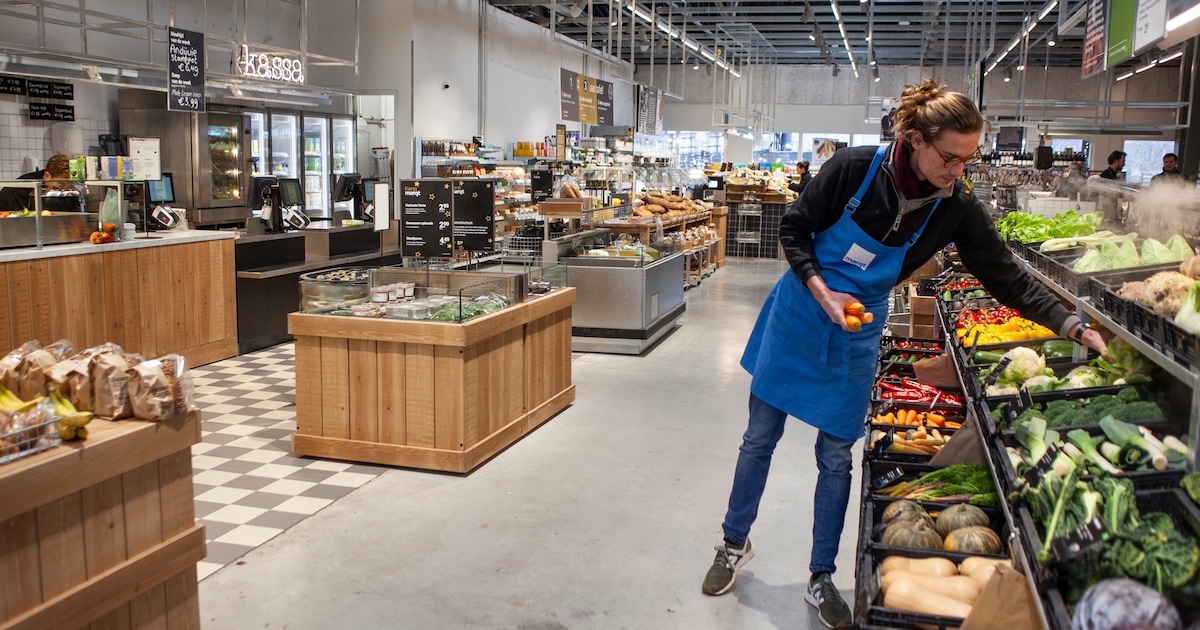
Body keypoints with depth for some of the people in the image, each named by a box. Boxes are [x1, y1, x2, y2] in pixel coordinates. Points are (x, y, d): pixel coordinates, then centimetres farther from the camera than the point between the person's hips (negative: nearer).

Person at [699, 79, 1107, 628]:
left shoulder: (957, 209, -13)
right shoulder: (855, 168, -20)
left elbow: (1008, 280, -6)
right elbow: (794, 229, -10)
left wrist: (1075, 327, -13)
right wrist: (822, 292, -21)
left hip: (856, 336, 1)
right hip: (797, 315, -1)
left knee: (836, 458, 7)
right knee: (760, 438, 9)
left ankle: (821, 580, 24)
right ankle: (735, 544, 31)